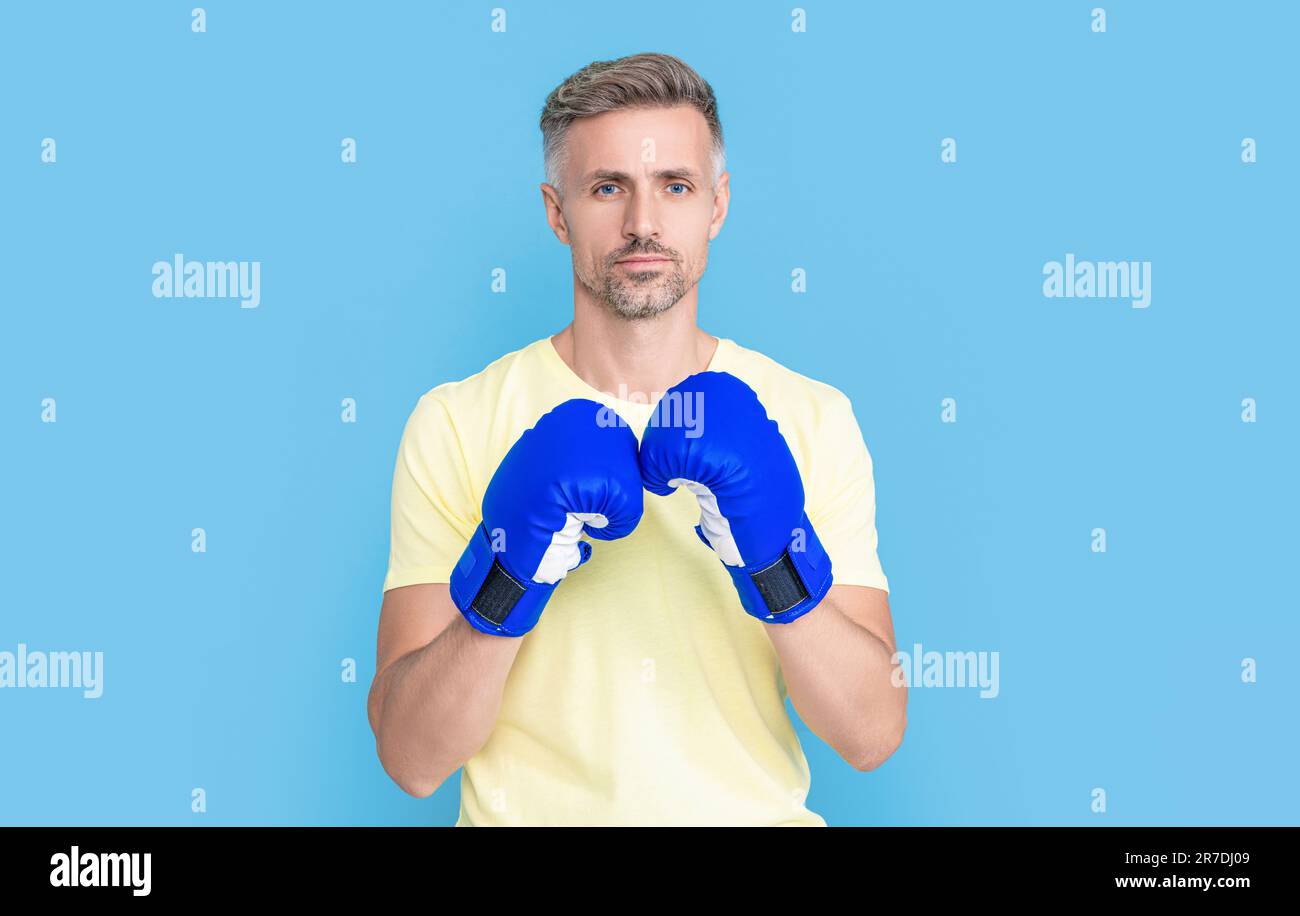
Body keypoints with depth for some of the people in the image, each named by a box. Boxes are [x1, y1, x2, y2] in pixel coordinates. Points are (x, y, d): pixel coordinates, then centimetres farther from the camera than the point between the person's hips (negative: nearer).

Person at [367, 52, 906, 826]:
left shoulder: (813, 420, -1)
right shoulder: (453, 425, -4)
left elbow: (874, 734, -7)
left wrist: (778, 564, -21)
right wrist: (507, 578, -23)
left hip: (756, 814, 1)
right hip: (525, 814, -1)